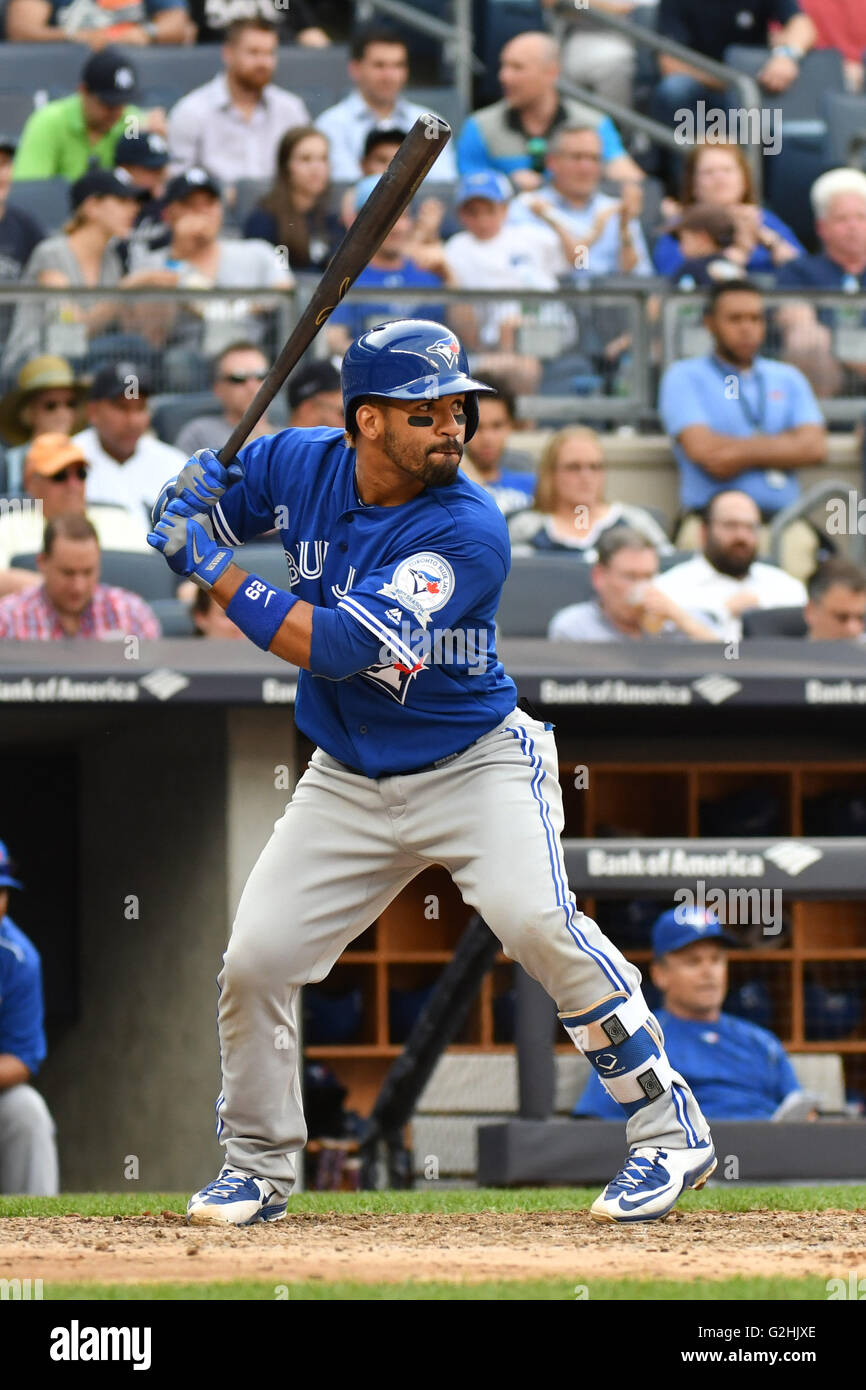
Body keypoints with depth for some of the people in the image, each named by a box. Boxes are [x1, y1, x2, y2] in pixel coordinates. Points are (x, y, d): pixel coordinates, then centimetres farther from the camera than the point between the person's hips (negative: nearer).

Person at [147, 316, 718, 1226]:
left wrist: (216, 571, -26)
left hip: (475, 764, -5)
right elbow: (196, 506, 13)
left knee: (533, 917, -28)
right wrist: (193, 504, -12)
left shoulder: (467, 530, -24)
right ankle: (257, 1168, 20)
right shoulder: (300, 466, -7)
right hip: (348, 779, 5)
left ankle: (668, 1130, -18)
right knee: (253, 962, -2)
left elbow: (338, 648, -29)